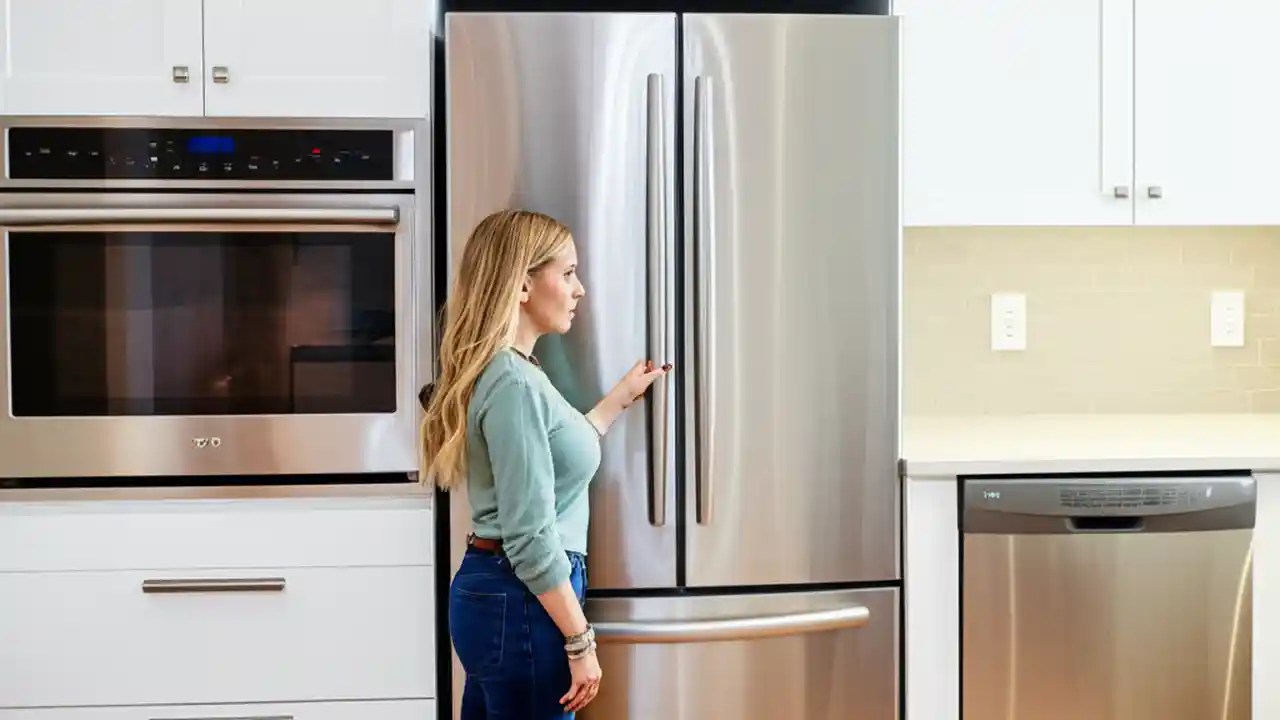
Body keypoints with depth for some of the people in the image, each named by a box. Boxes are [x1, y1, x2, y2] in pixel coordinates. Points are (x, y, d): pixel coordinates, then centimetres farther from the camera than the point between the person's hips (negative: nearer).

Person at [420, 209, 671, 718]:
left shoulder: (507, 370, 10)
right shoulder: (513, 382, -20)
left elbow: (557, 455, 26)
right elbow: (531, 538, -22)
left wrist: (622, 396, 28)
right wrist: (580, 642, -17)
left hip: (493, 593, 10)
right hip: (520, 603, -10)